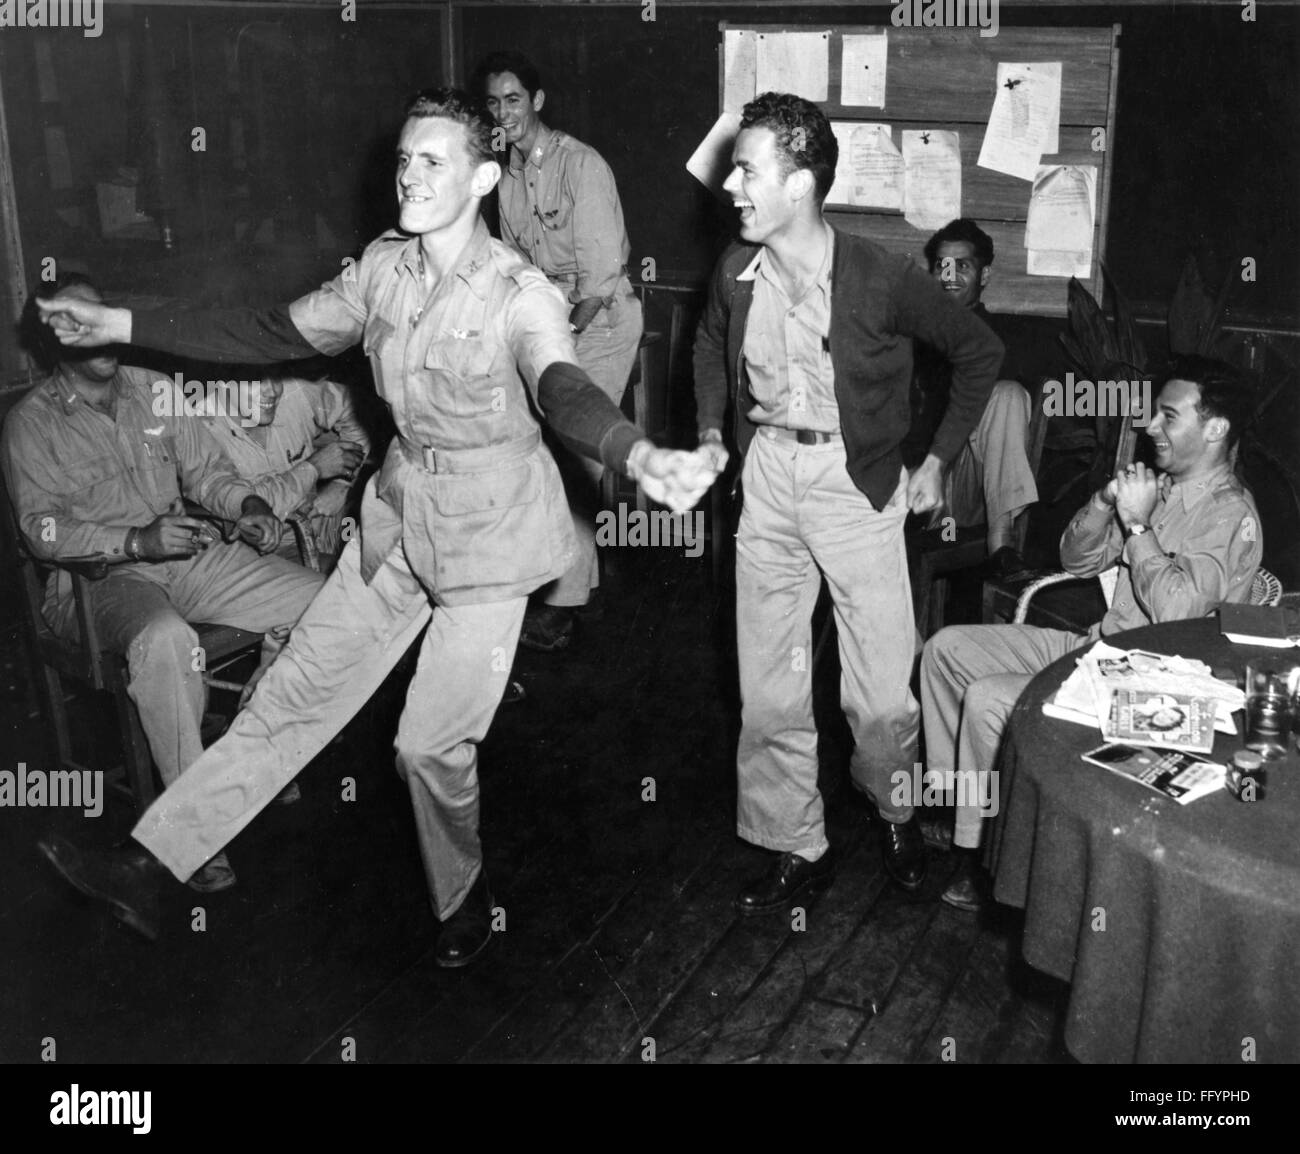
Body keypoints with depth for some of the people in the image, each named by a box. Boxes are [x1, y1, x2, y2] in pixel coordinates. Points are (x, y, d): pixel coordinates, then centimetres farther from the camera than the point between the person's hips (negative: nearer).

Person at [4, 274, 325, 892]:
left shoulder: (151, 388, 14)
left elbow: (203, 467, 17)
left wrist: (247, 503, -6)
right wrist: (135, 541, -24)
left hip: (191, 555, 5)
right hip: (100, 577, -5)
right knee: (163, 638, -41)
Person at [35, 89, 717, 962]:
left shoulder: (520, 295, -18)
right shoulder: (383, 268, 0)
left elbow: (566, 391, -37)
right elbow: (277, 334, 9)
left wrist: (640, 457, -60)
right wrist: (126, 325, 9)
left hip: (488, 534, -5)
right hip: (401, 514, 6)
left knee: (432, 744, -1)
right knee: (295, 693, 10)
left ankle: (465, 898, 29)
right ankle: (147, 868, 17)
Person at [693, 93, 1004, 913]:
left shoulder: (881, 279, -15)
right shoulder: (737, 272, -2)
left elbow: (981, 352, -2)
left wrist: (939, 460, -2)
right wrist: (712, 429, 9)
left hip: (857, 484, -4)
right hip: (768, 478, 4)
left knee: (882, 697, 0)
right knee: (768, 693, 7)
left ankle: (898, 814, 32)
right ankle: (798, 849, 25)